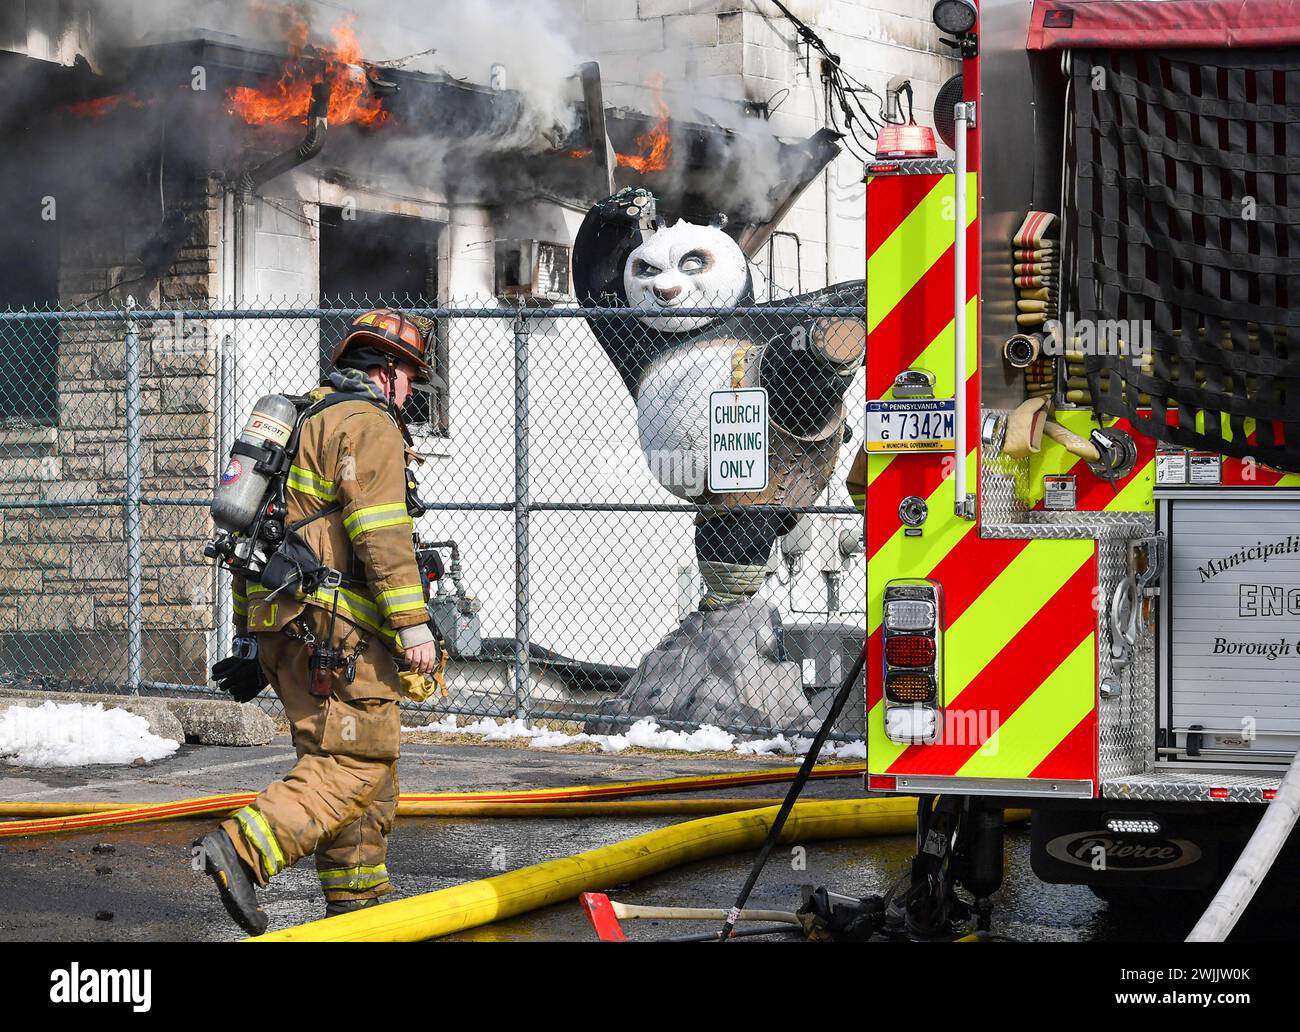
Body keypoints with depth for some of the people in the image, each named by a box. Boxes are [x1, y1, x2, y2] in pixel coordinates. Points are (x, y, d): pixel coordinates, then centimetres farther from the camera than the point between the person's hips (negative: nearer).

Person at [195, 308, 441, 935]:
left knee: (369, 763, 15)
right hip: (334, 624, -10)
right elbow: (381, 534, -17)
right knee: (356, 762, -12)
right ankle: (241, 850, -25)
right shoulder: (370, 425, -6)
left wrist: (247, 634, 28)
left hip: (281, 622, 10)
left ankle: (356, 899, 18)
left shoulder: (302, 421, 24)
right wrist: (413, 623, -18)